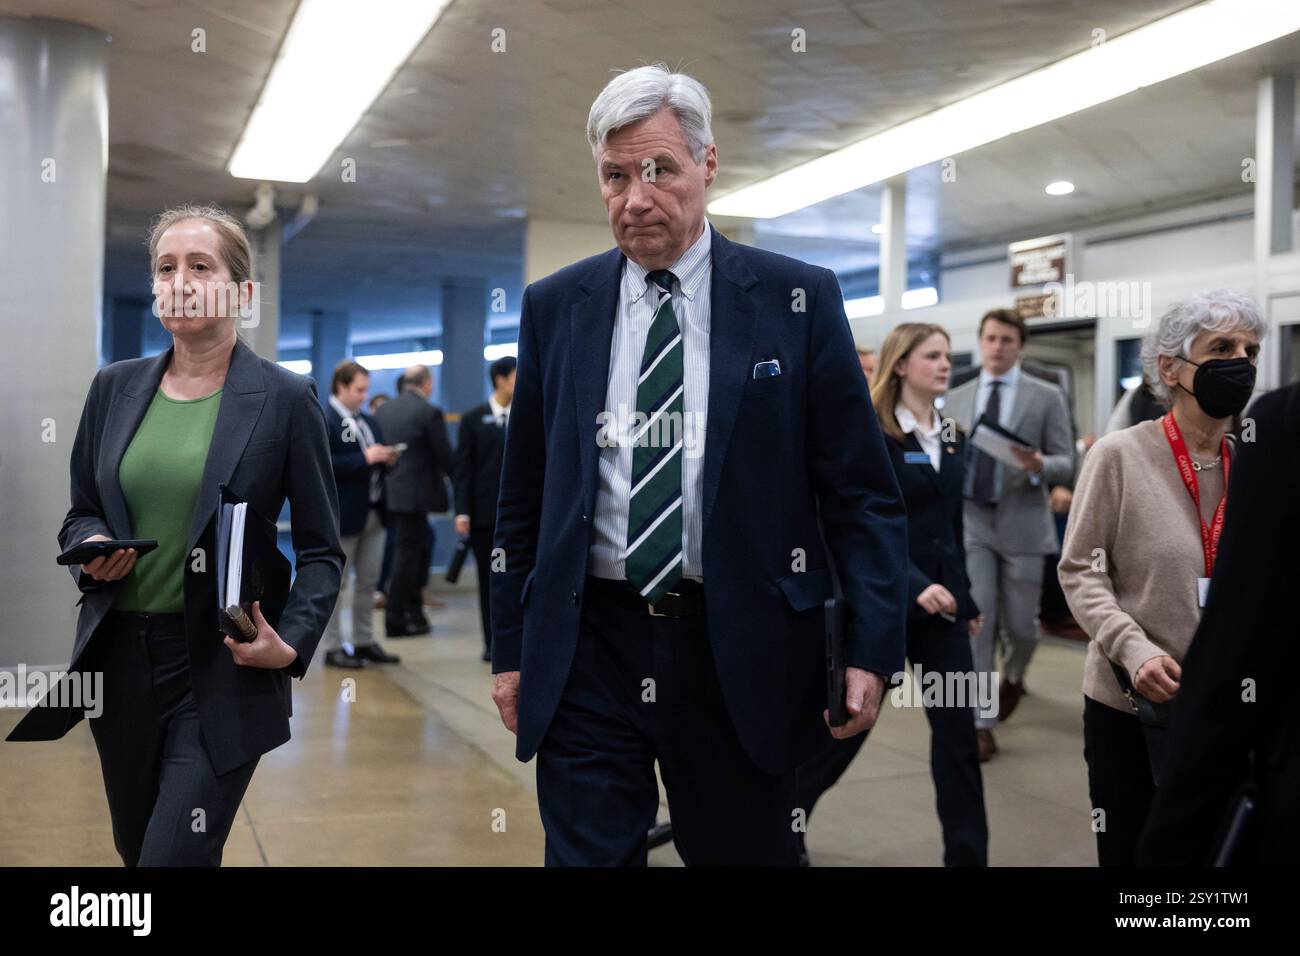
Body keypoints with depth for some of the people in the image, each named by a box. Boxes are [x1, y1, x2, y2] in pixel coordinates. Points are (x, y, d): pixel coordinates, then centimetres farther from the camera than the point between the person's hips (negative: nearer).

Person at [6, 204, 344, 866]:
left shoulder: (286, 400, -5)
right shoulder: (115, 387, 7)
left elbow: (321, 550, -1)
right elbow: (80, 512, 16)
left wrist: (291, 643, -17)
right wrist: (91, 547, -8)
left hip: (223, 666, -5)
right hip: (122, 657, 5)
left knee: (175, 854, -7)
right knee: (134, 848, 20)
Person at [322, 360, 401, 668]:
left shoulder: (368, 422, 16)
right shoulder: (321, 421, -9)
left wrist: (387, 459, 0)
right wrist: (364, 458, -22)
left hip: (374, 513, 8)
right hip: (342, 516, -8)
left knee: (368, 582, 11)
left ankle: (364, 642, 20)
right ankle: (334, 647, 7)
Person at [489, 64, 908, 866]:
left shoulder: (799, 298, -1)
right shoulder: (554, 307, 6)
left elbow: (862, 492, -1)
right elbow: (523, 495, 10)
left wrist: (874, 649, -9)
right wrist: (512, 648, 9)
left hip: (740, 651, -1)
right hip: (587, 650, 2)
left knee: (749, 851, 12)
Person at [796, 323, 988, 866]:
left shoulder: (952, 439, 10)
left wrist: (967, 599, 19)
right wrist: (914, 585, -28)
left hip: (942, 597, 6)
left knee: (958, 728, 5)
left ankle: (968, 852, 15)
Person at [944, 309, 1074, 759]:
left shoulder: (1046, 397, -1)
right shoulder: (955, 399, 9)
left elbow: (1067, 465, -5)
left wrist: (1037, 466, -25)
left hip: (1022, 523, -1)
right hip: (970, 522, 2)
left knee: (1020, 625, 6)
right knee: (977, 621, -6)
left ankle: (1012, 677, 41)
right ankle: (981, 723, 1)